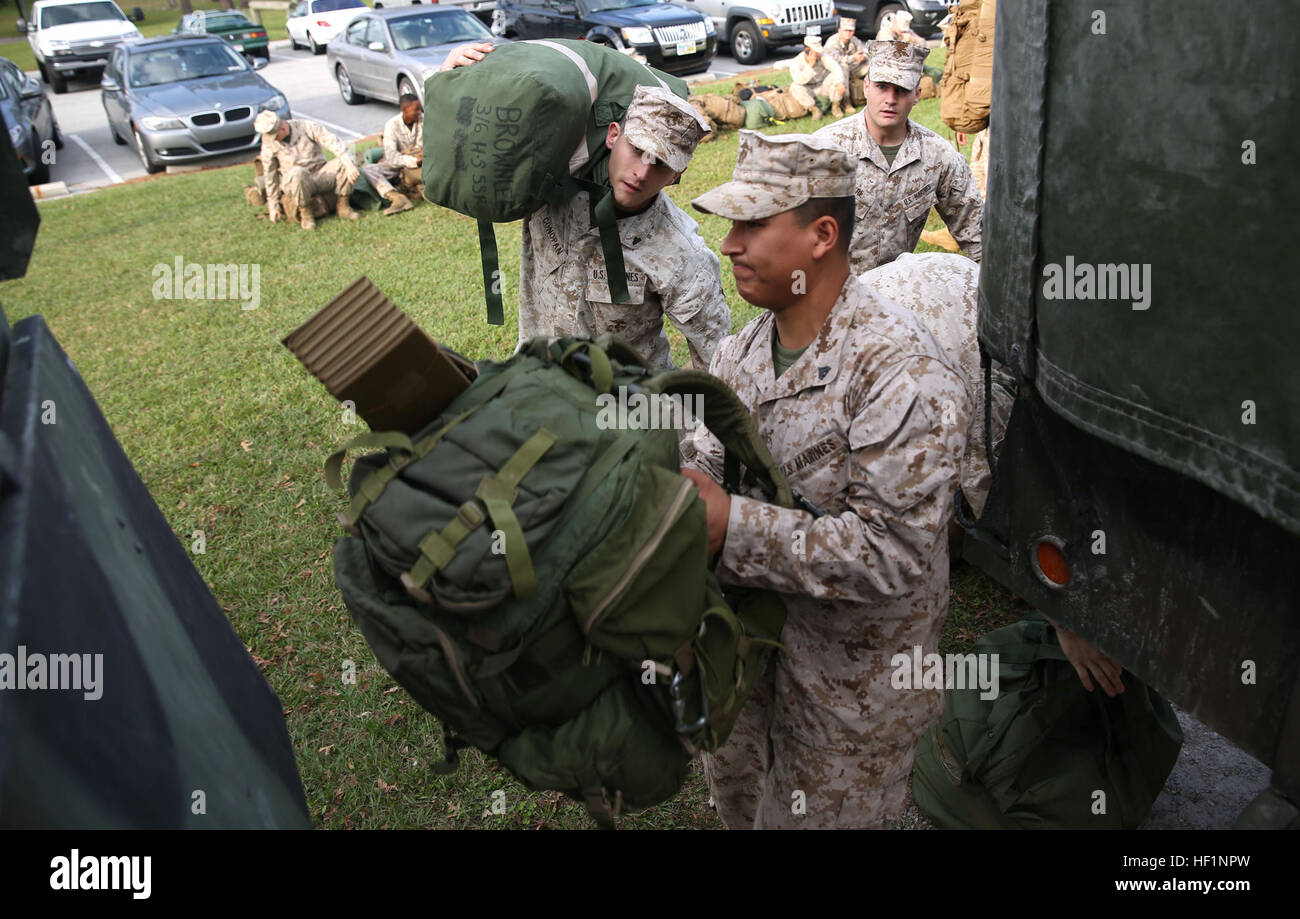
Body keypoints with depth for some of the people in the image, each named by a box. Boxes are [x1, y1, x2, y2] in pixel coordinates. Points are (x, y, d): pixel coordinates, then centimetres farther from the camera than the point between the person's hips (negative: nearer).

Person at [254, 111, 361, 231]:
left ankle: (343, 206, -11)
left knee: (344, 163, -22)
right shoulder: (268, 143, -8)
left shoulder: (306, 127, -10)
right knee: (297, 173, -38)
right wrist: (273, 205, 6)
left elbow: (335, 144, -17)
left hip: (320, 174, 2)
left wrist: (349, 165, -32)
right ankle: (305, 214, -18)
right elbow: (270, 176, 2)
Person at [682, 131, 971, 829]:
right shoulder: (742, 350, -1)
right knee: (735, 795, 28)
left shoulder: (900, 373, -27)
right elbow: (707, 463, -1)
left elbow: (890, 553, -32)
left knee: (813, 814, 15)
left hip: (852, 681, -7)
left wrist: (730, 528, -36)